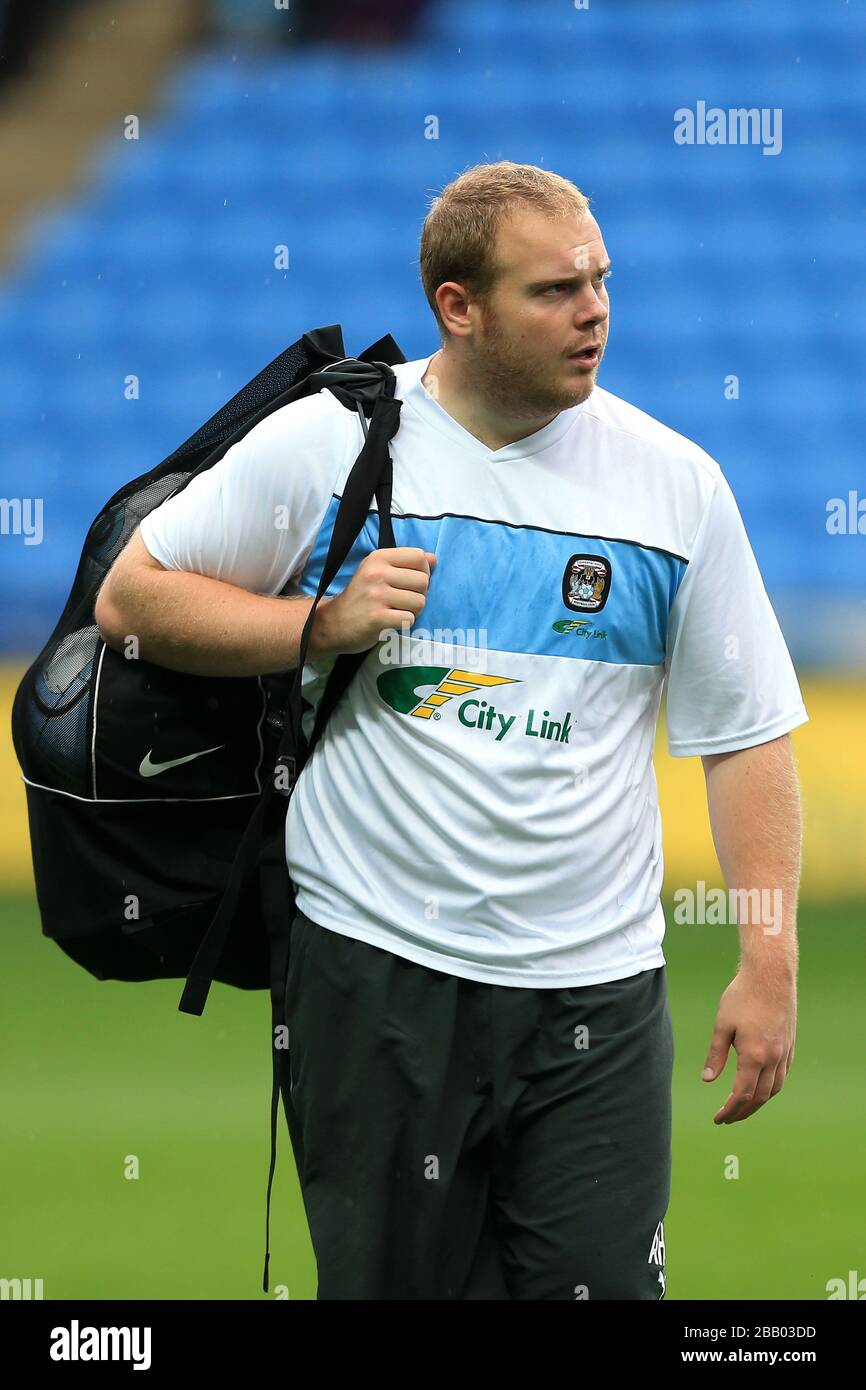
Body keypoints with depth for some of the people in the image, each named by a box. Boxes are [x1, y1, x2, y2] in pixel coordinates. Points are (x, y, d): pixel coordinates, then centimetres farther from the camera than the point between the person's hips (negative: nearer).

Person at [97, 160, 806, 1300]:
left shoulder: (675, 482, 3)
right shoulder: (326, 442, -1)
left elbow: (746, 735, 6)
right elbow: (135, 596, 5)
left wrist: (771, 964, -1)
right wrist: (324, 625, -9)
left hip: (595, 991, 1)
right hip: (374, 970, -1)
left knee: (602, 1286, -4)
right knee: (396, 1282, 5)